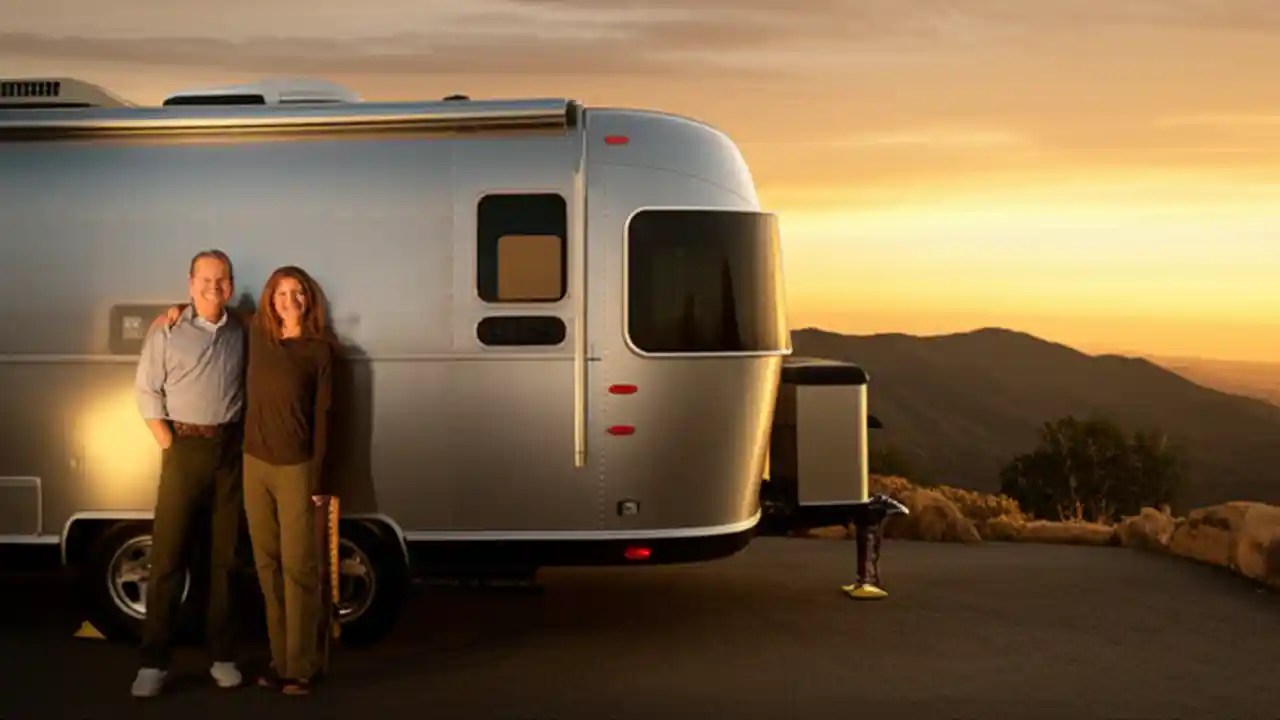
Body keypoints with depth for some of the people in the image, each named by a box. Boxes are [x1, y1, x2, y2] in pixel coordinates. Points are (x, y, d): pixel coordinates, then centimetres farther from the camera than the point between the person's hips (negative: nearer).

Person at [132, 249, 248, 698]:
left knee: (226, 554, 7)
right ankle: (154, 661, 5)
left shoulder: (242, 333, 6)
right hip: (185, 446, -2)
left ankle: (222, 656, 14)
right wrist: (168, 444, -7)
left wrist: (245, 437, -3)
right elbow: (147, 391, -2)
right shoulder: (167, 332, -1)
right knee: (168, 553, -2)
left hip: (231, 449, 2)